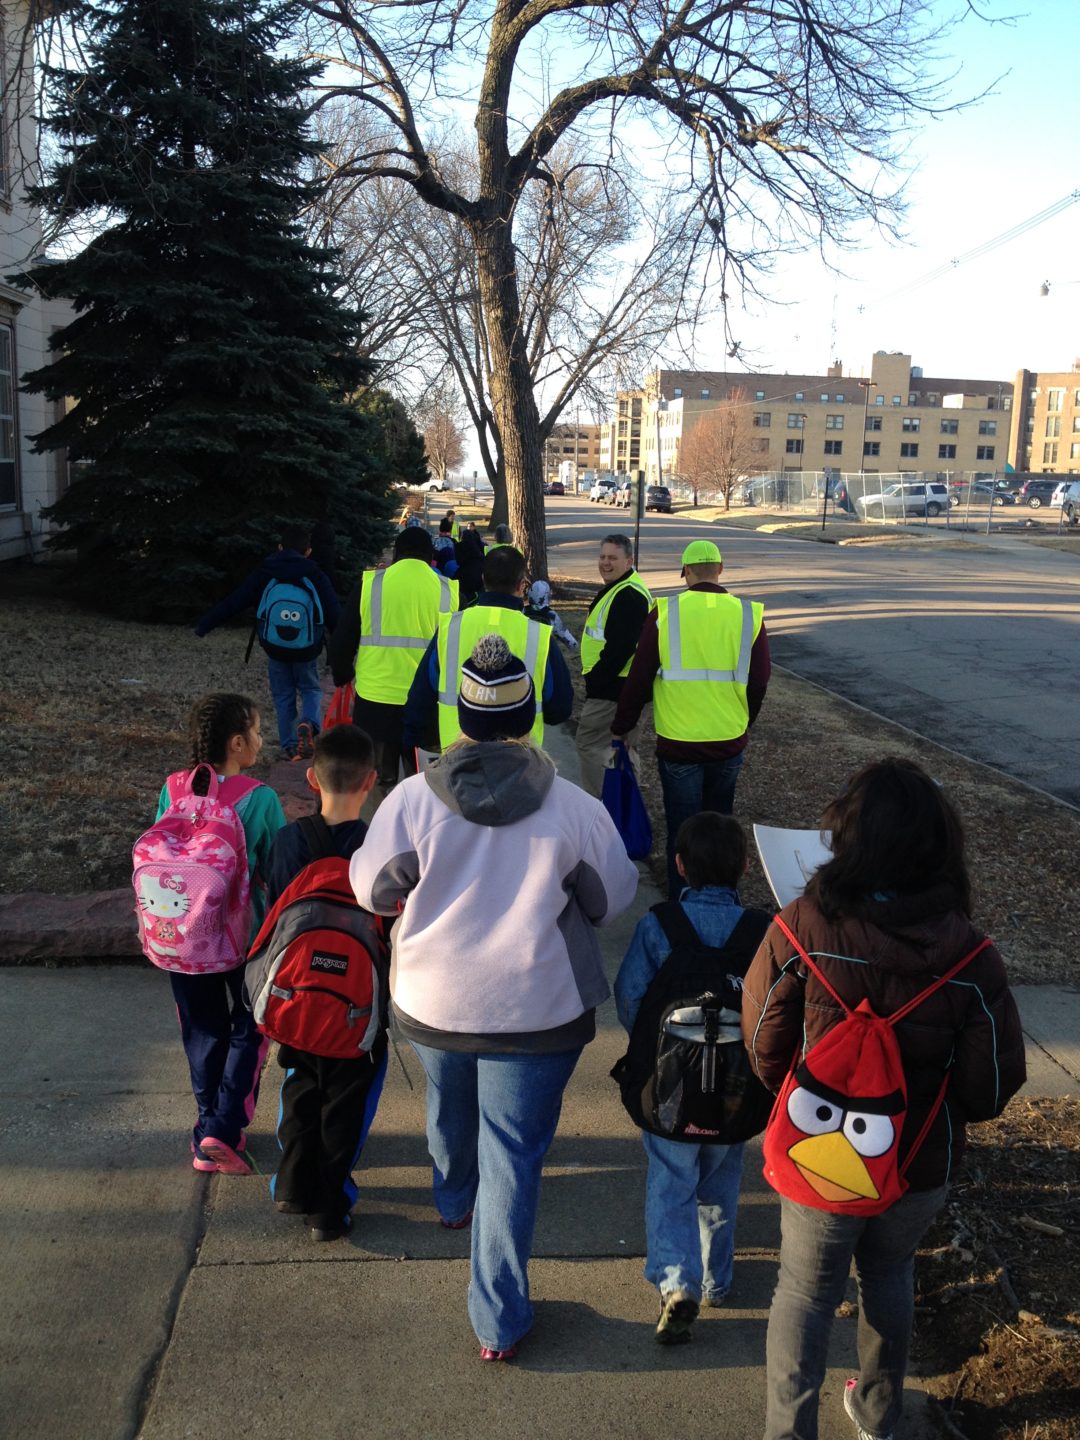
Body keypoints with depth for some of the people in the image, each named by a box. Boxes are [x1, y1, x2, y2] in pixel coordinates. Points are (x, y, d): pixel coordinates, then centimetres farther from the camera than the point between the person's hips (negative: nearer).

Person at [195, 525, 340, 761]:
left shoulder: (263, 575, -1)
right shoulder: (316, 577, -4)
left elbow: (232, 603, 1)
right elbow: (335, 615, -7)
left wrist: (204, 625, 9)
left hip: (275, 649, 1)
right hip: (307, 650, -1)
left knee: (283, 696, 16)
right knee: (311, 689, 16)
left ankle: (289, 747, 11)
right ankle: (308, 724, -14)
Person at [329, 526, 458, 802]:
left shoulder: (369, 583, -2)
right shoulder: (447, 590, 1)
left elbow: (342, 642, 2)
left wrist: (342, 679, 19)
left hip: (375, 700, 0)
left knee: (380, 781, 12)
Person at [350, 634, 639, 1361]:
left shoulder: (413, 797, -15)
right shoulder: (573, 807, -16)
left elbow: (372, 889, -5)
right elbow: (613, 899, -2)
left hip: (432, 1003, 3)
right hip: (536, 1010, -2)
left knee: (450, 1109, 30)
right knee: (513, 1156, 8)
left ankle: (455, 1199, 59)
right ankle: (498, 1320, 14)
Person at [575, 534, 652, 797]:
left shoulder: (629, 596, -21)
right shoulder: (616, 589, 15)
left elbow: (619, 648, -27)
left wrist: (594, 681, -20)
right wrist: (595, 678, 17)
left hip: (614, 687, -11)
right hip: (615, 685, 11)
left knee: (590, 744, -5)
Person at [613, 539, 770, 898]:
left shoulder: (664, 612, -9)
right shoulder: (749, 615, -4)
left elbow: (638, 679, -6)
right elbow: (759, 683, 3)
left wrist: (622, 727, 8)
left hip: (678, 742, -2)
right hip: (730, 741, 3)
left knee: (681, 829, 8)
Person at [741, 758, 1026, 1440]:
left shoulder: (800, 929, -26)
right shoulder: (971, 956, -21)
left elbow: (765, 1052, -14)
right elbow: (990, 1089, -12)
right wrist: (927, 1099, 8)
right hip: (920, 1169, 2)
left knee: (805, 1295, 20)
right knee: (890, 1278, 28)